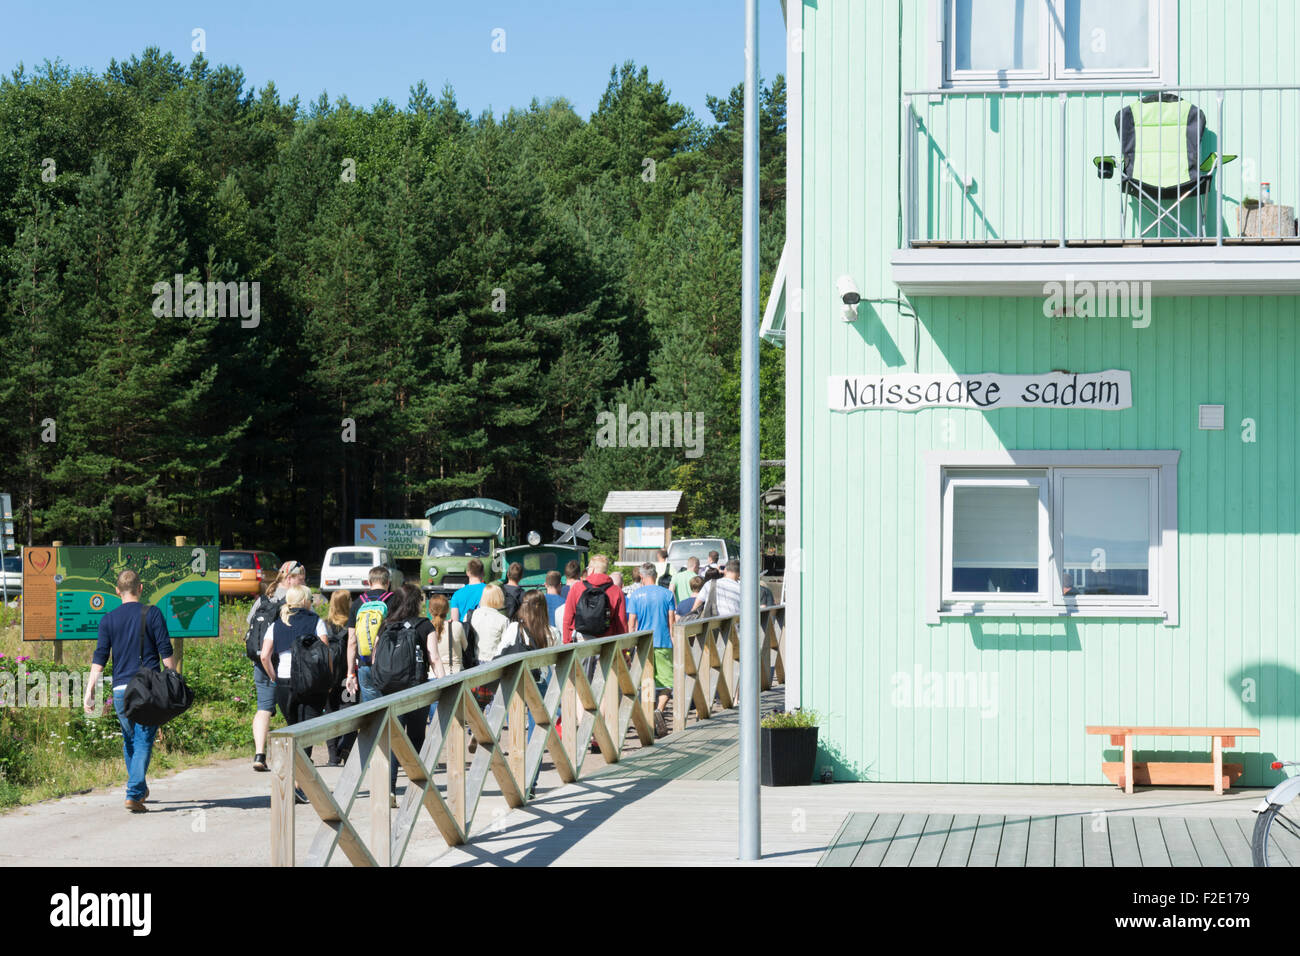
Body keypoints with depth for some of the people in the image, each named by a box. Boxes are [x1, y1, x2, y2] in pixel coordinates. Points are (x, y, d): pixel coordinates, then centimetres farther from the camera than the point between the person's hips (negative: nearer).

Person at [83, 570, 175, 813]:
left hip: (121, 690, 2)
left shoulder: (108, 619, 5)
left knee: (129, 741, 19)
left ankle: (139, 788, 30)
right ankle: (134, 794, -13)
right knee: (144, 741, -1)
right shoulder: (152, 614, 0)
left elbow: (99, 658, 1)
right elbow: (166, 653, -2)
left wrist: (89, 692, 1)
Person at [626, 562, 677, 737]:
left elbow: (631, 623, 0)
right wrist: (672, 641, 13)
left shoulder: (635, 595, 1)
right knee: (667, 682, 4)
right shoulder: (667, 594, 2)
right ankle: (659, 710, -20)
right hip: (663, 644, -1)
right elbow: (671, 622, 3)